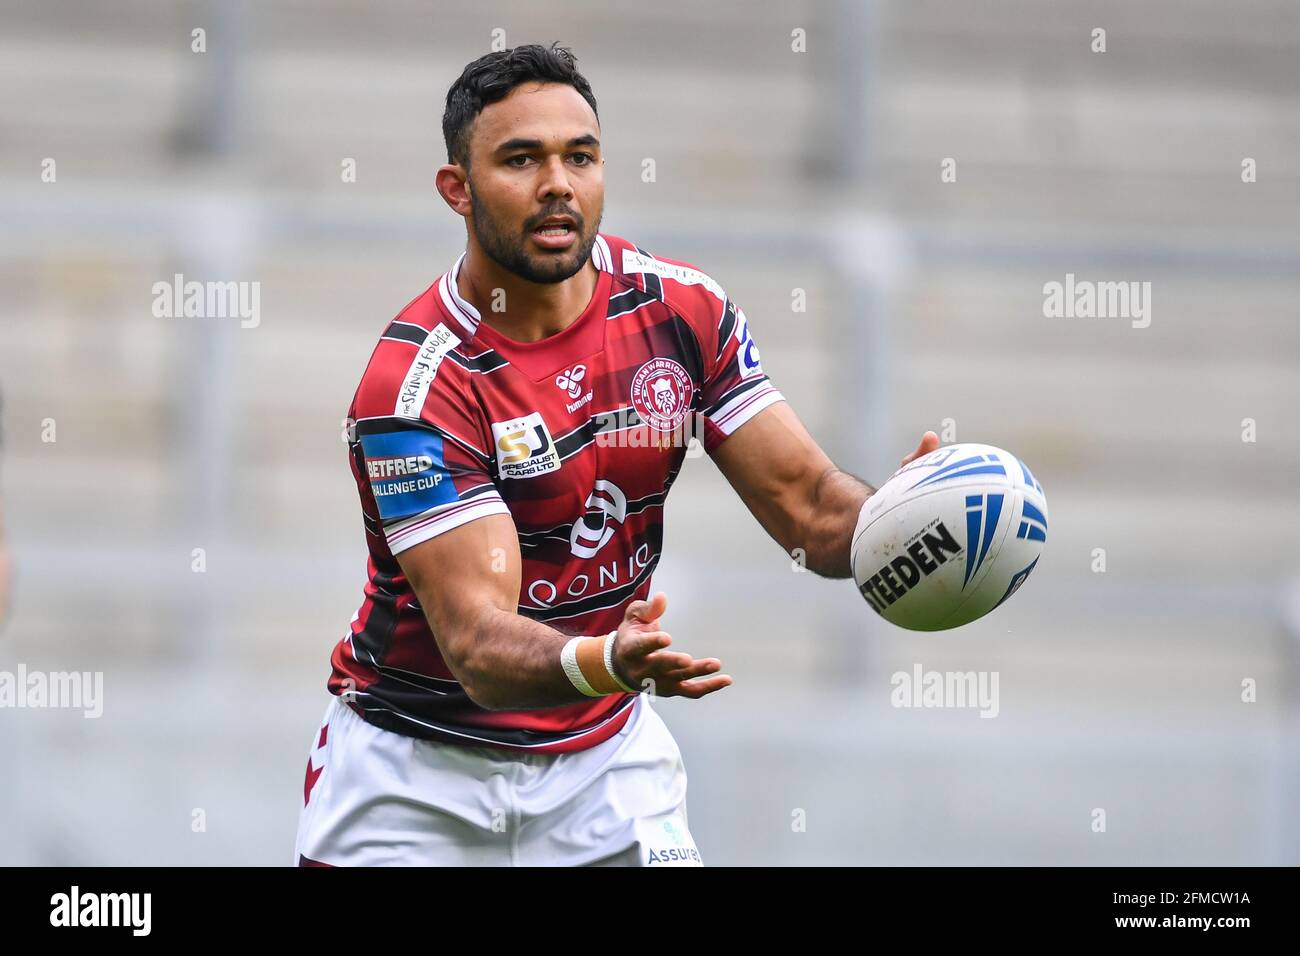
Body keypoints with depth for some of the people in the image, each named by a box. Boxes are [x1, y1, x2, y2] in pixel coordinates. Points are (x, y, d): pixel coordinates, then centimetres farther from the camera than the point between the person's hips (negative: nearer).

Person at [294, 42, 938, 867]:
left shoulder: (682, 308, -7)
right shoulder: (413, 386, -24)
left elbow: (808, 506, -6)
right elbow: (475, 642, -31)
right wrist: (604, 662, -52)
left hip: (605, 753, 4)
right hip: (413, 767, -3)